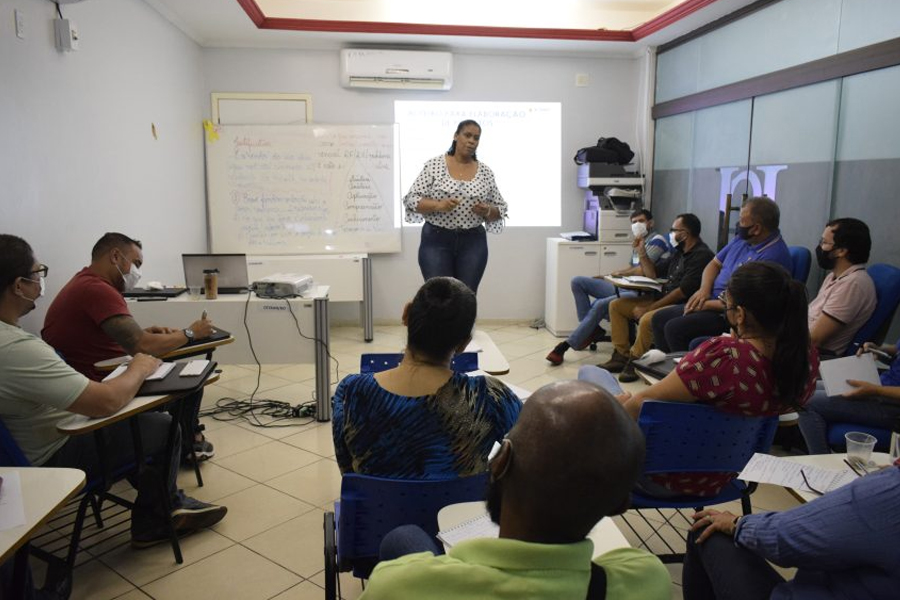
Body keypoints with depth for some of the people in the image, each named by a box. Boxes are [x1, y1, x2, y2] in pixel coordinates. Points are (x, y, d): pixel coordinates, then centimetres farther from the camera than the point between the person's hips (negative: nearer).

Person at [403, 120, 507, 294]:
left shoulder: (486, 172, 4)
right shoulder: (434, 165, -3)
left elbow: (500, 209, 9)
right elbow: (412, 200, -7)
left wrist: (487, 211, -13)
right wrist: (438, 205, -23)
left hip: (473, 243, 2)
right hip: (436, 241, -2)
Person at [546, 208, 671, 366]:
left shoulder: (657, 240, -5)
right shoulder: (638, 241, 21)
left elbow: (643, 271, -14)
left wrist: (619, 273, 2)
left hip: (641, 294, -9)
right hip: (625, 287, 9)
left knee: (600, 304, -33)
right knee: (578, 281, -1)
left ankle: (565, 346, -28)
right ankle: (591, 329, -5)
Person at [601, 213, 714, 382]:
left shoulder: (701, 255, -14)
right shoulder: (680, 253, 17)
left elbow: (683, 292, -21)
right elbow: (653, 274, 24)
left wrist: (649, 308, -18)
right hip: (663, 299, 10)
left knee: (647, 320, -37)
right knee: (616, 305, 4)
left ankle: (634, 362, -15)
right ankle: (621, 355, 1)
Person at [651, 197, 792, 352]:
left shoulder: (772, 256, -22)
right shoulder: (742, 238, 8)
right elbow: (715, 263, 18)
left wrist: (707, 304, -15)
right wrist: (704, 289, -3)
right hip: (712, 302, 10)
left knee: (674, 328, -24)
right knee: (659, 318, 4)